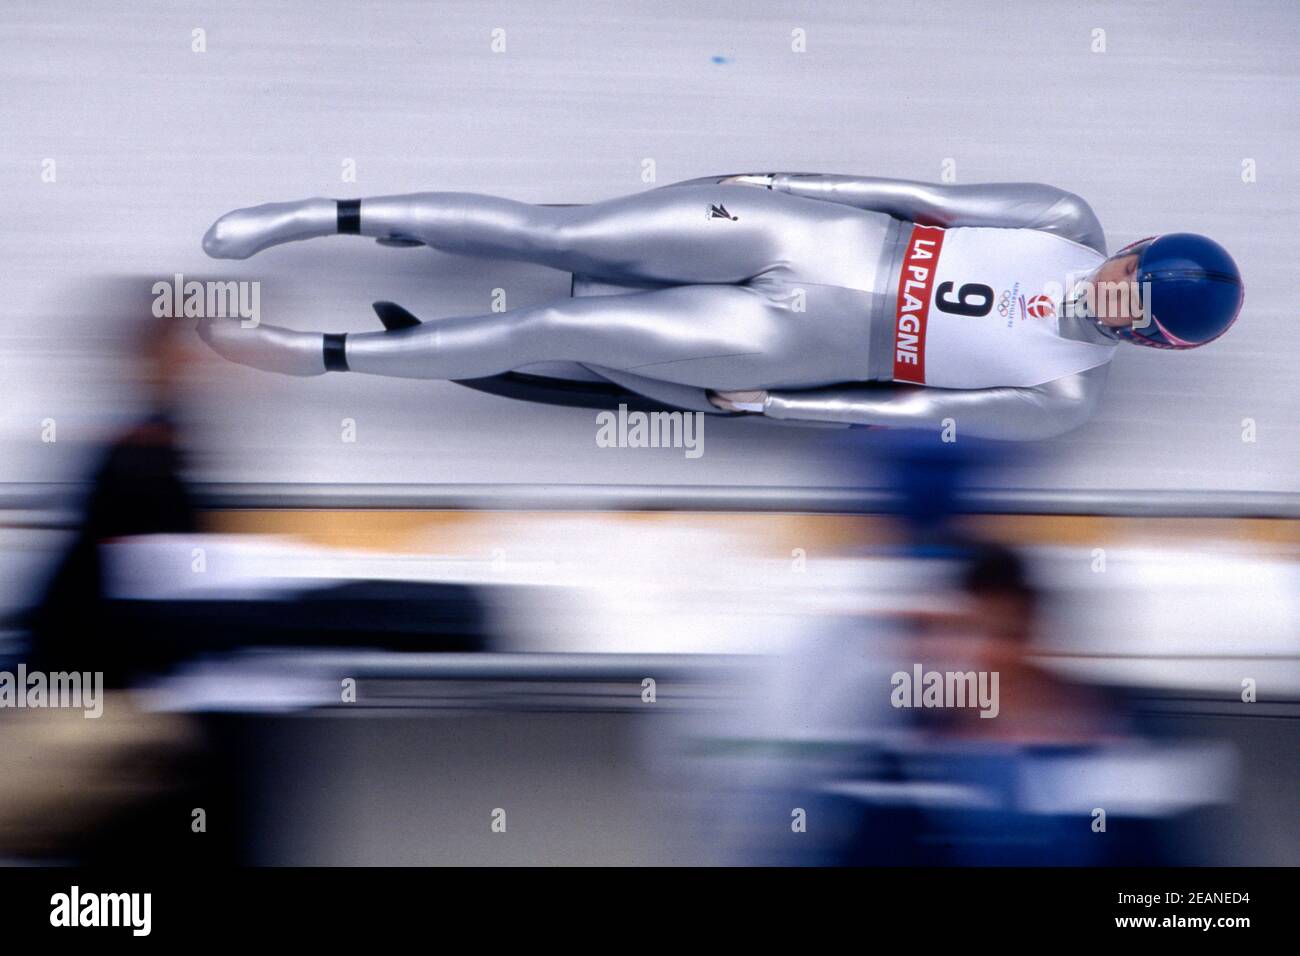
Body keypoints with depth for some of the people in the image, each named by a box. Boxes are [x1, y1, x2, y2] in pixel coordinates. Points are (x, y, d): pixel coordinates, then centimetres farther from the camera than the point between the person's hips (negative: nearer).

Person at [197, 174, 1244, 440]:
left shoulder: (1065, 400, -8)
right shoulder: (1067, 221, -1)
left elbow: (915, 411, -7)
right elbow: (926, 194, 0)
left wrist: (770, 406, -6)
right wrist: (782, 180, -3)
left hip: (796, 344, -3)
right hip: (804, 231, 3)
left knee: (560, 327, -9)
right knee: (550, 235, -10)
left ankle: (307, 352, -2)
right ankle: (320, 213, -1)